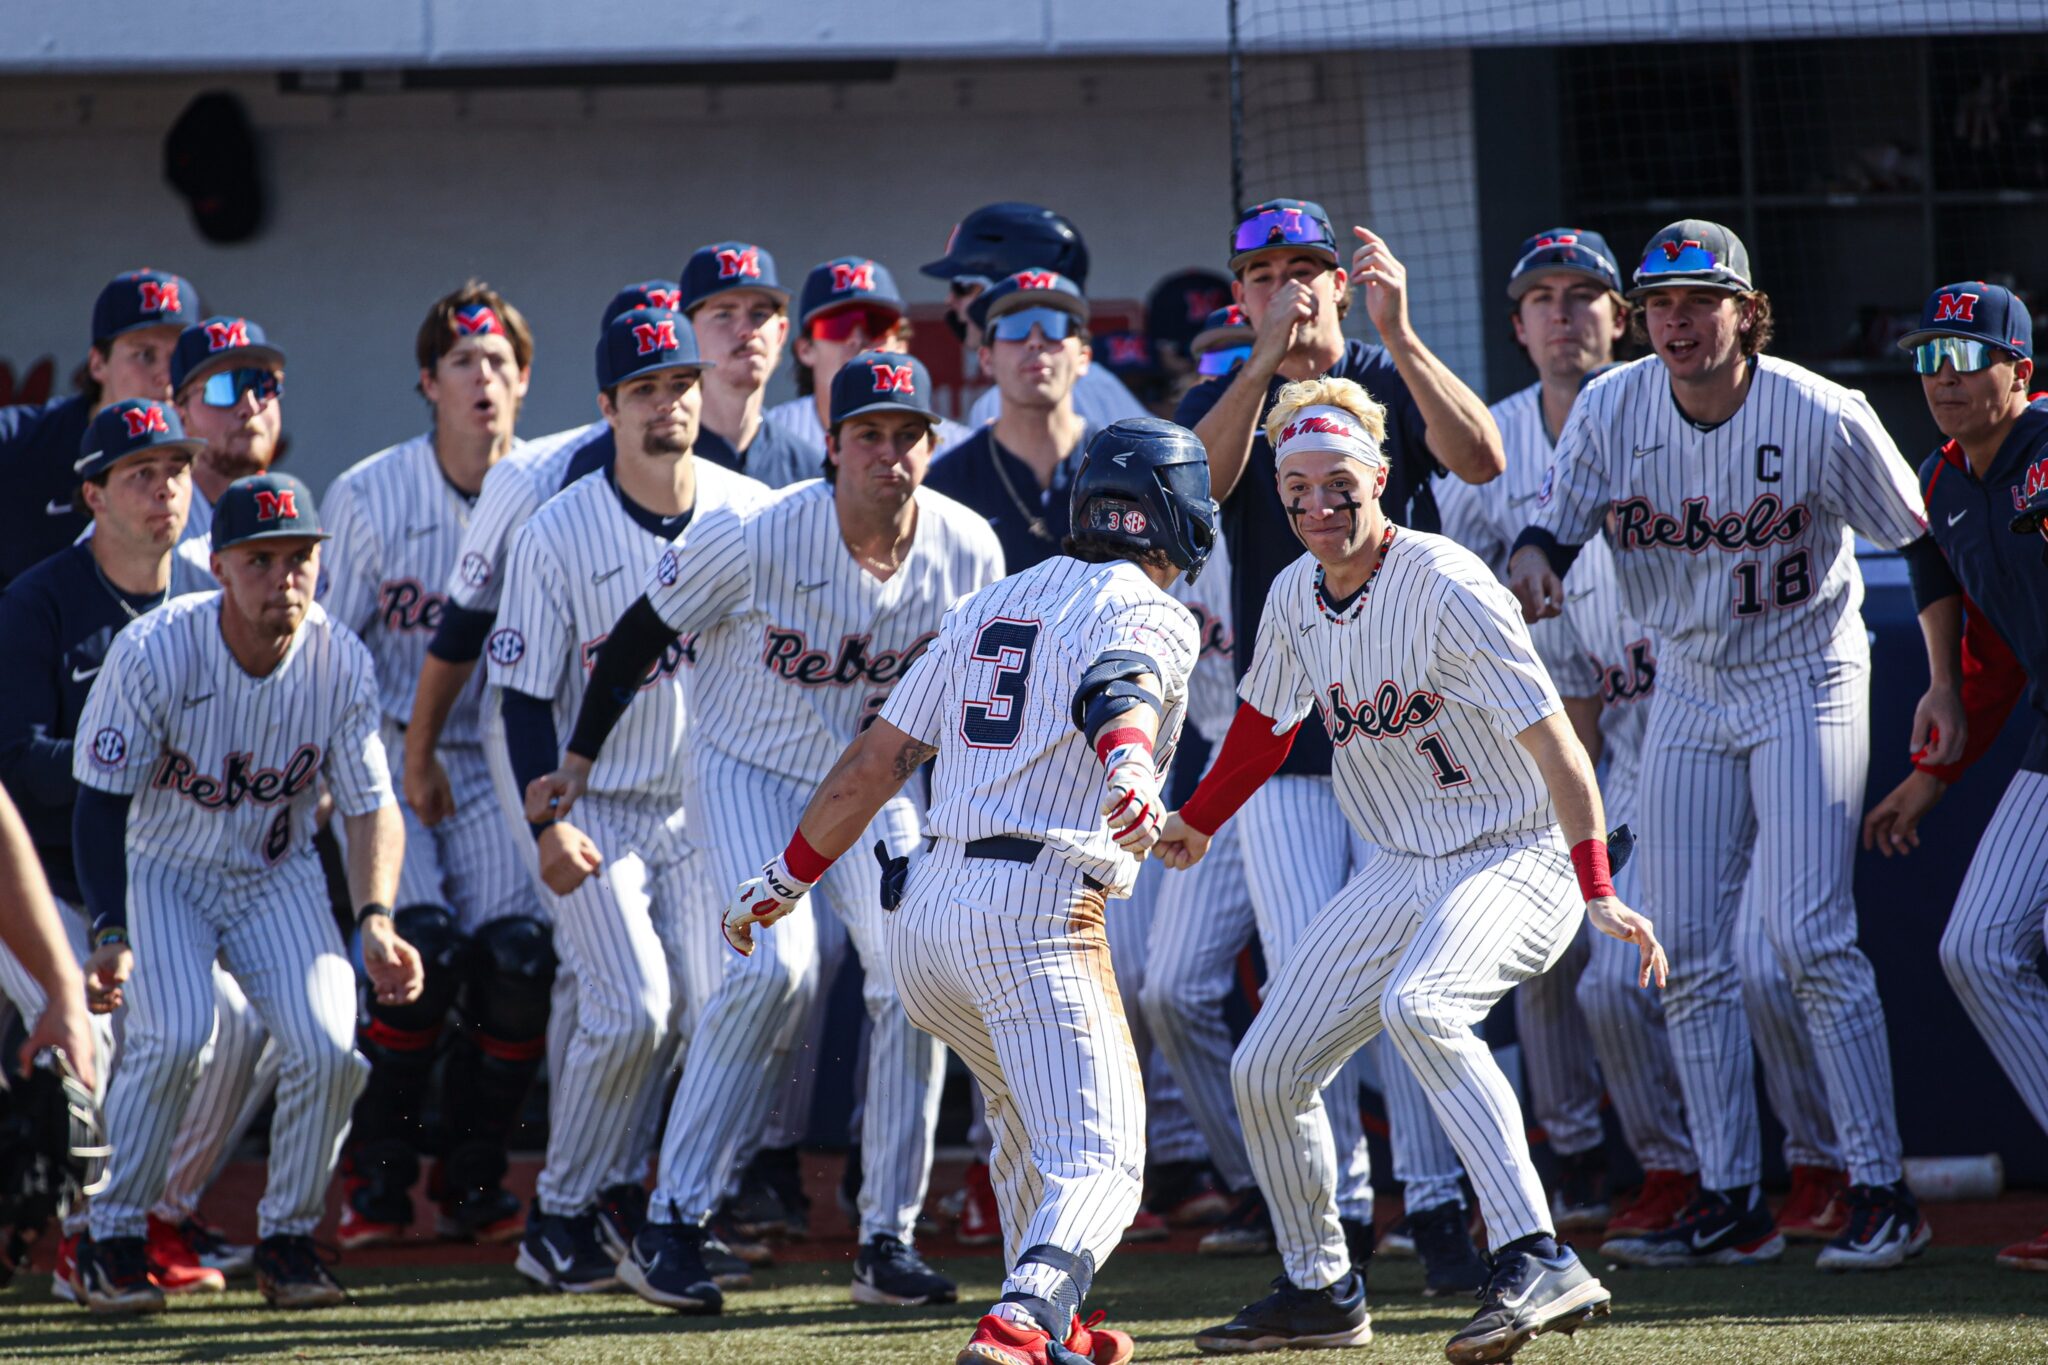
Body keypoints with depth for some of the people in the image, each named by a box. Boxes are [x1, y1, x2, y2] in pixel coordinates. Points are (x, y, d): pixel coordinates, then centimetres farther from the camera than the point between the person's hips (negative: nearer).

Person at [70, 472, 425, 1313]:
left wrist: (375, 920, -23)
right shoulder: (153, 653, -23)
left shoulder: (341, 664, -14)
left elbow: (371, 805, -6)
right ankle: (111, 1239, -8)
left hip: (276, 875, 3)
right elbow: (102, 802, -17)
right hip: (162, 871, -3)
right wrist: (109, 935, -29)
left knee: (329, 1044, -18)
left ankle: (288, 1239, 4)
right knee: (174, 1034, -26)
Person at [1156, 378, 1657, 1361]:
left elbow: (1553, 744, -24)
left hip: (1519, 861, -8)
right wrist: (1195, 822, 32)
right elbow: (1266, 723, 23)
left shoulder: (1448, 592, -20)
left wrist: (1598, 892, -32)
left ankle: (1538, 1266, -41)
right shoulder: (1295, 596, 3)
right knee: (1266, 1069, 6)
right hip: (1401, 873, 8)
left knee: (1416, 1004, -36)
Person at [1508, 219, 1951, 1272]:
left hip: (1806, 682, -5)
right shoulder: (1611, 410, -7)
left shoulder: (1824, 419, -17)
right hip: (1687, 692, 5)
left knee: (1806, 933, -15)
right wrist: (1534, 559, -28)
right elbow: (1555, 520, -4)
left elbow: (1921, 541, -5)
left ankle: (1881, 1191, -10)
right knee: (1688, 953, 2)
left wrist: (1946, 682, -3)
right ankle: (1729, 1205, 9)